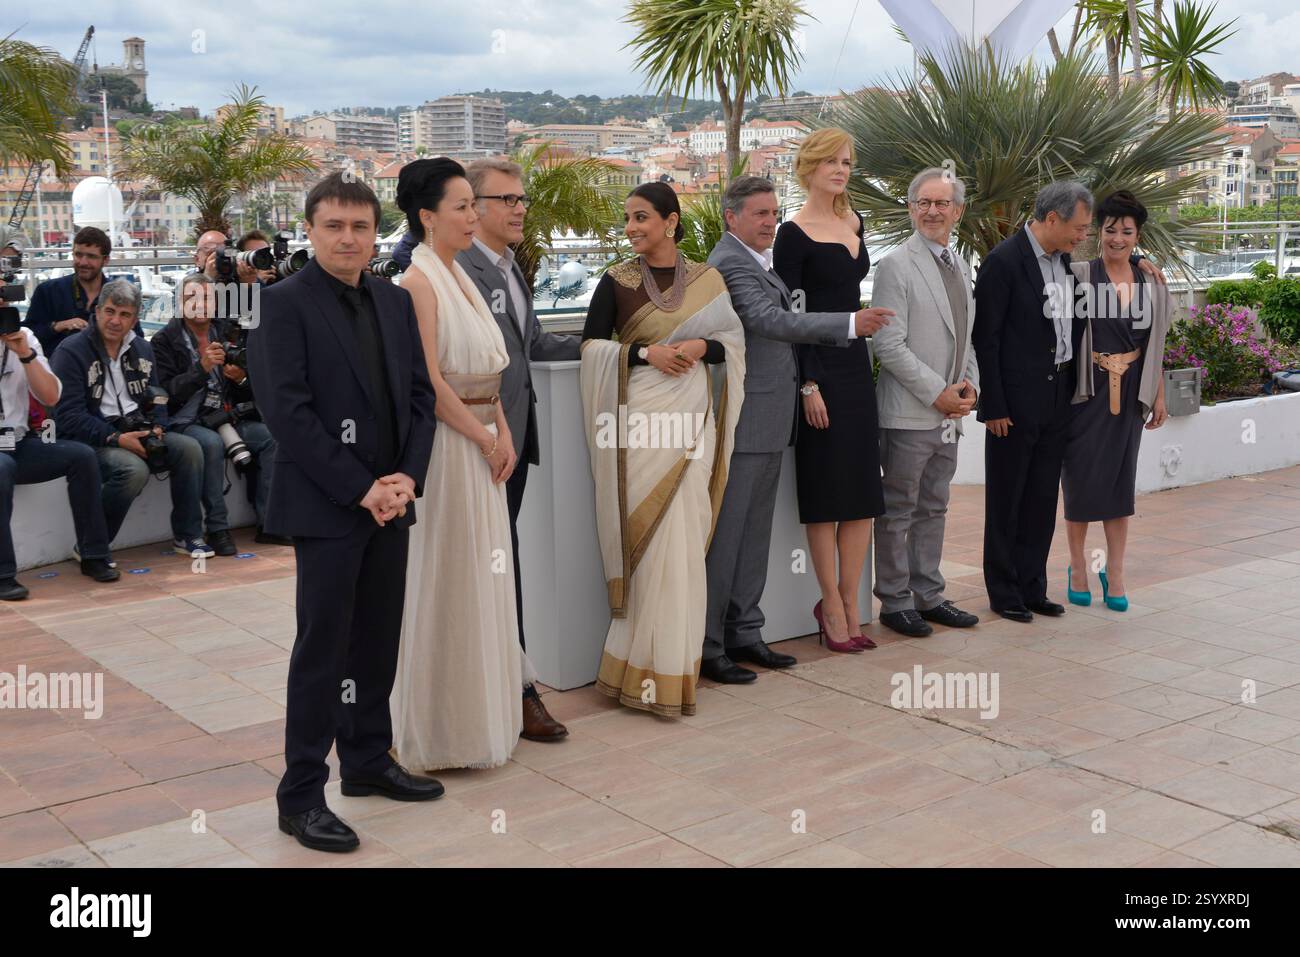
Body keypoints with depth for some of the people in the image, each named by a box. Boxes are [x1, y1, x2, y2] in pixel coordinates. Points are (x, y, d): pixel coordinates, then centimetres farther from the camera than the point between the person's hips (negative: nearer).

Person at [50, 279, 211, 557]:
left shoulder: (141, 349, 13)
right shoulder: (71, 351, -9)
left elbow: (155, 397, 20)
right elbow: (69, 416, -15)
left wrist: (157, 428, -3)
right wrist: (116, 439, -22)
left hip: (136, 431, 6)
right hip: (90, 439, -6)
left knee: (189, 448, -16)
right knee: (133, 469, -34)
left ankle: (187, 535, -4)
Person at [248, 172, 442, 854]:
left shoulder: (395, 302, 11)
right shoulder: (286, 303, -7)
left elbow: (420, 394, 11)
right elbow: (286, 411, -14)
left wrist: (407, 477, -4)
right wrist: (360, 489, -16)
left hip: (391, 499, 6)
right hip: (325, 505, -6)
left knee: (378, 641, 13)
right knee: (322, 650, -1)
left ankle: (368, 760, 29)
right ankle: (301, 795, 9)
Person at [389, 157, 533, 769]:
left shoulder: (459, 277, 14)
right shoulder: (419, 282, -13)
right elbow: (429, 381, -19)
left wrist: (504, 433, 3)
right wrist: (485, 439, -13)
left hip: (481, 440, 9)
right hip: (446, 441, -9)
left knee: (481, 575, 14)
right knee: (447, 579, -1)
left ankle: (481, 711, 26)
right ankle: (443, 728, 12)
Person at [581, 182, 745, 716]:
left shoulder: (707, 280, 8)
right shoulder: (617, 280, 4)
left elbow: (735, 341, 10)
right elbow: (592, 345, 0)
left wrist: (701, 347, -10)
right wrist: (645, 353, -14)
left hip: (691, 417, 2)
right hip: (638, 415, -2)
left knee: (682, 535, 2)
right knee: (645, 533, -3)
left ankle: (673, 661, 14)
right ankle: (651, 666, 6)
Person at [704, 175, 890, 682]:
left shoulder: (758, 261, 17)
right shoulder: (730, 263, -15)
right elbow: (770, 320, -28)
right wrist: (851, 323, -33)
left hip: (768, 422, 10)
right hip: (741, 423, -10)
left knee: (754, 532, 15)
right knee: (724, 536, -4)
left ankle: (743, 634, 24)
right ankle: (705, 646, 3)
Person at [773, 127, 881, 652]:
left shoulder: (854, 224, 12)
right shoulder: (794, 234, -8)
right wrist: (809, 386, -16)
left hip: (856, 362, 7)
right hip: (819, 367, -7)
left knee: (863, 491, 7)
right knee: (825, 493, 0)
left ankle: (848, 605, 15)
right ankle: (833, 607, 11)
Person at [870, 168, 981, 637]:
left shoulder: (960, 266, 15)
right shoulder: (896, 266, -9)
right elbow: (888, 345, -15)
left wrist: (970, 384, 4)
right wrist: (937, 392, -15)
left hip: (949, 413, 8)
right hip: (909, 413, -7)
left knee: (933, 509, 15)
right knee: (898, 511, 1)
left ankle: (928, 596, 24)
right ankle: (896, 602, 10)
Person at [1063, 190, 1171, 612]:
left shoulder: (1151, 284, 7)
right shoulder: (1079, 277, -5)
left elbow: (1155, 345, 12)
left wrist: (1159, 395, 11)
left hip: (1129, 396, 3)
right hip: (1086, 393, -3)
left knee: (1120, 482, 7)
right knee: (1081, 479, 2)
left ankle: (1115, 573, 15)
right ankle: (1077, 568, 17)